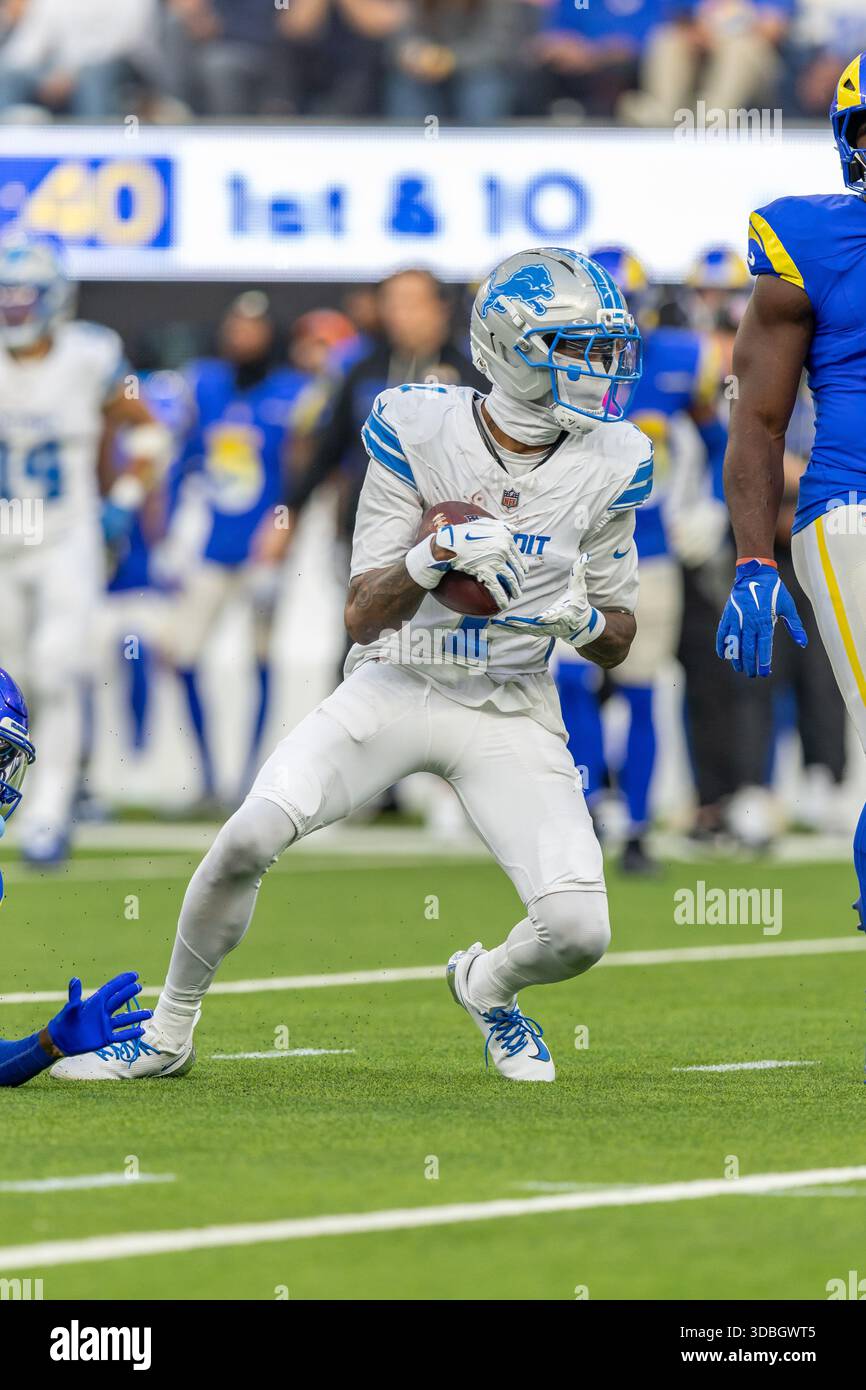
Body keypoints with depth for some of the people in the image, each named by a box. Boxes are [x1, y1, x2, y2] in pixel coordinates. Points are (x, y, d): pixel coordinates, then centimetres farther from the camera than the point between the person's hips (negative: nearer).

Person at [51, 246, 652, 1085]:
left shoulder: (607, 466, -5)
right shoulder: (417, 433, -11)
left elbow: (617, 642, 6)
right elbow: (363, 616, -9)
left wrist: (579, 618, -18)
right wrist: (429, 561, -29)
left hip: (510, 711, 1)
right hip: (395, 688, -1)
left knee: (577, 933, -15)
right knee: (247, 838, -23)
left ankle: (486, 986, 23)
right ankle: (167, 1037, 1)